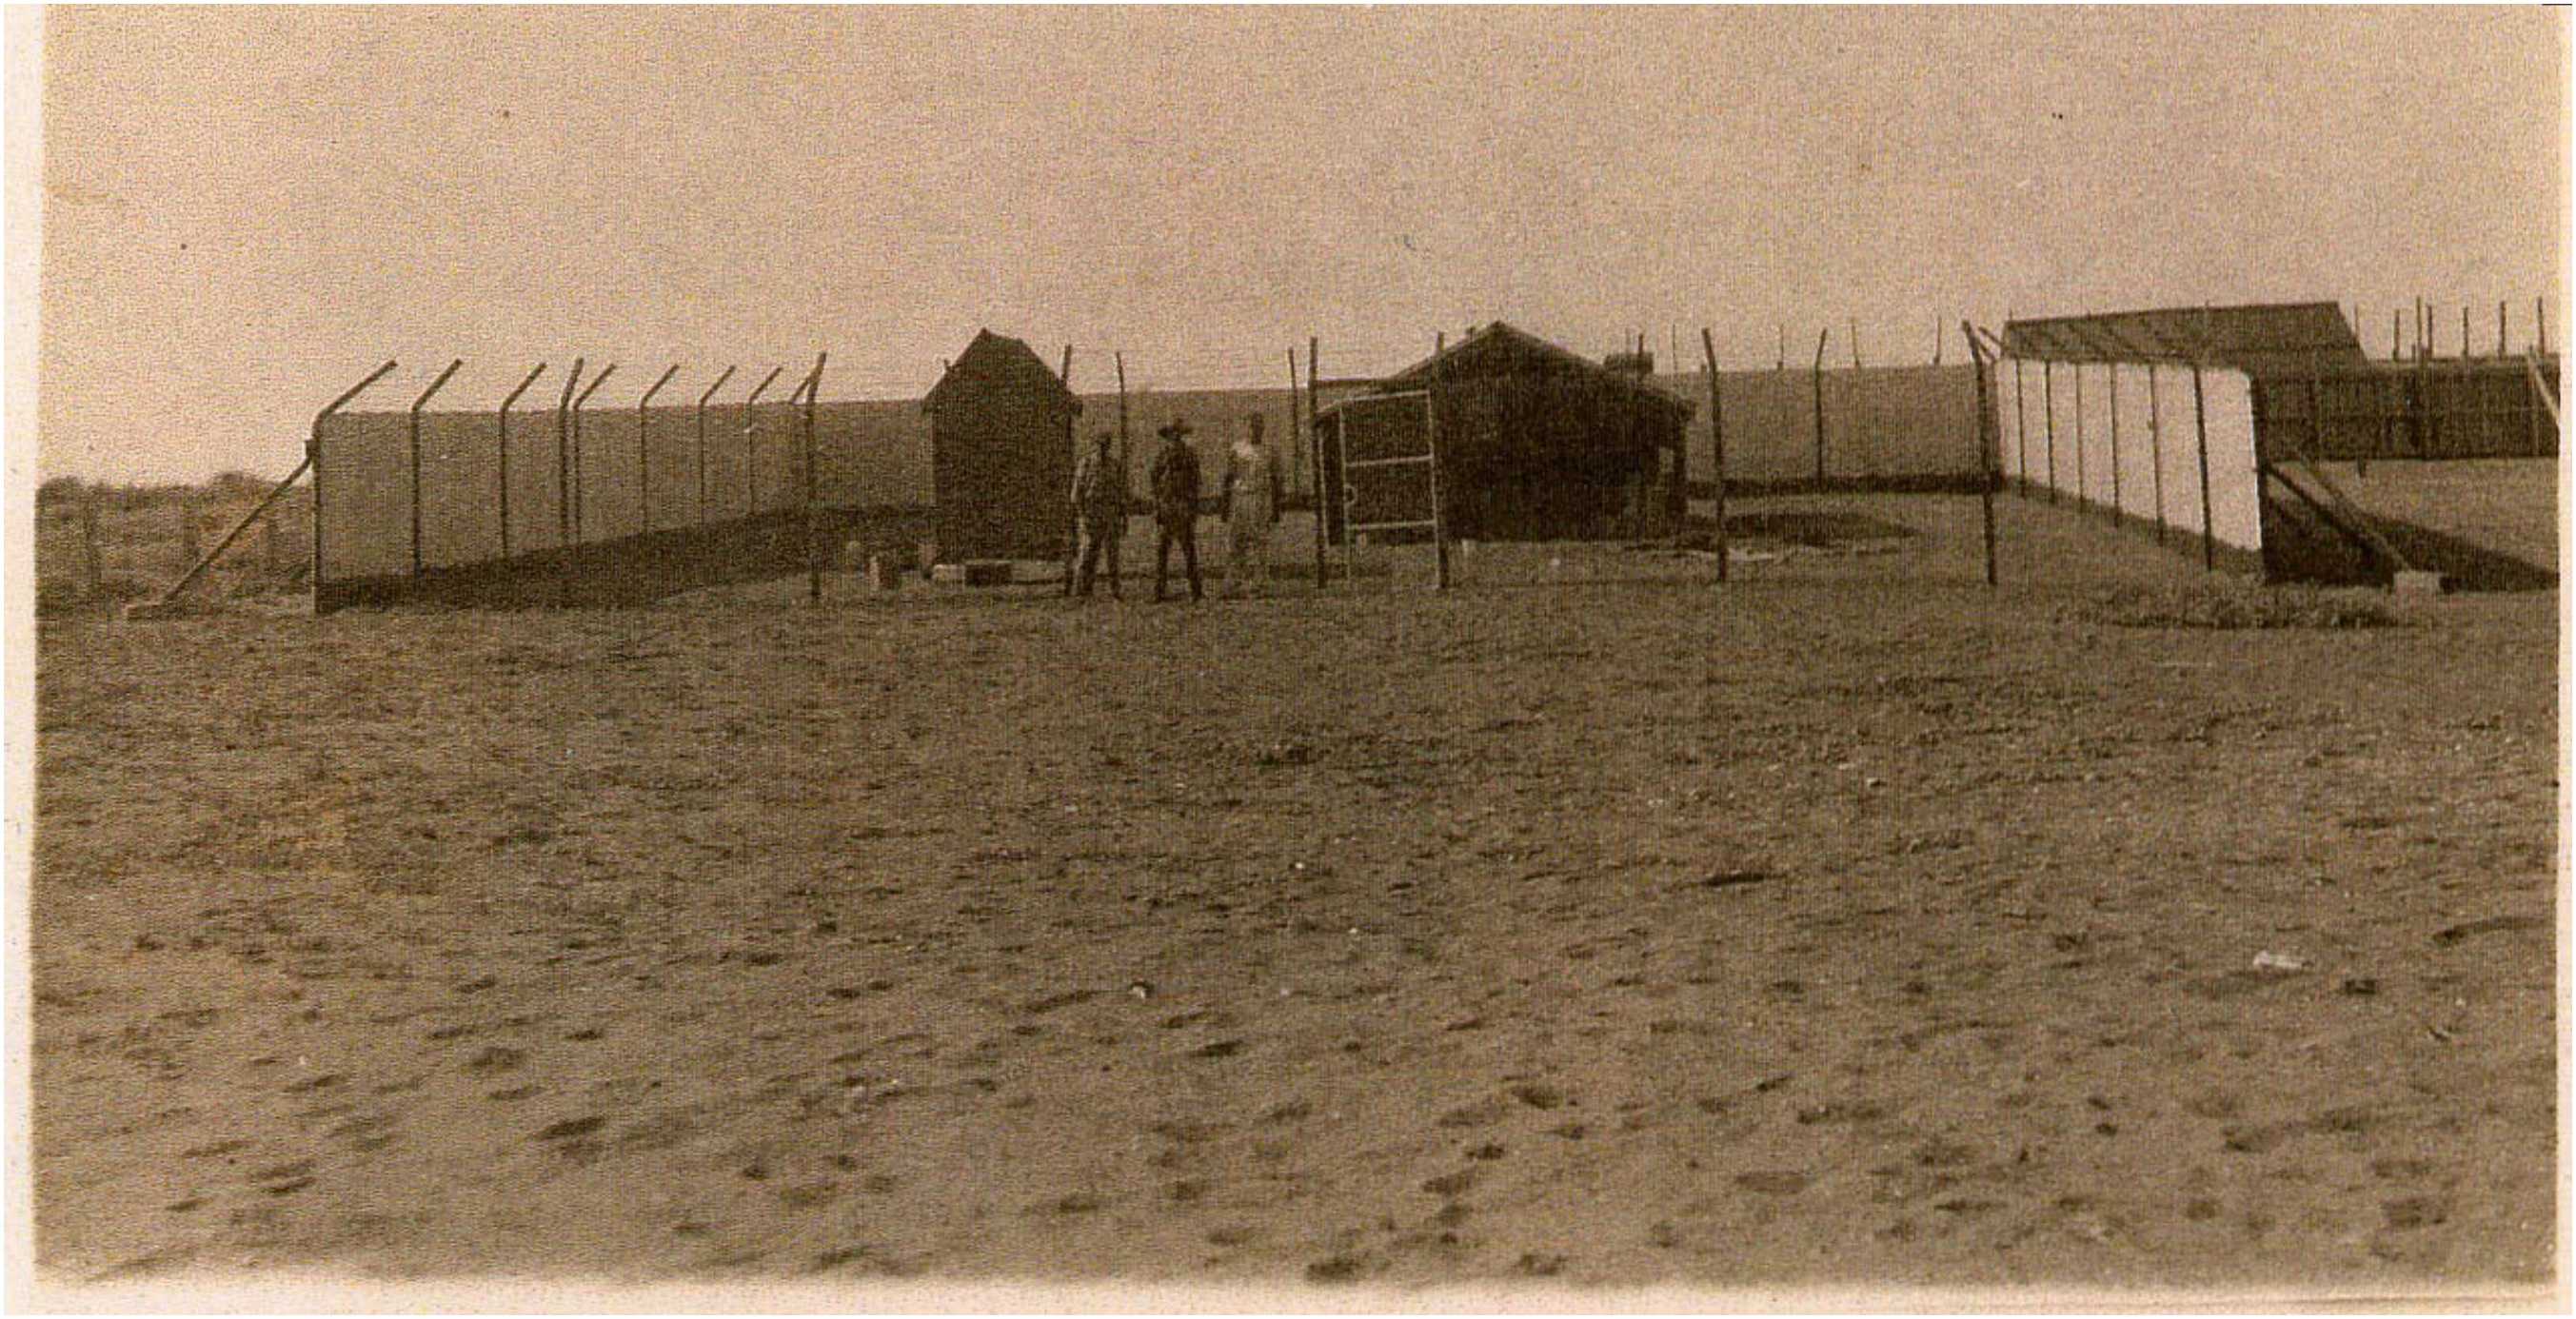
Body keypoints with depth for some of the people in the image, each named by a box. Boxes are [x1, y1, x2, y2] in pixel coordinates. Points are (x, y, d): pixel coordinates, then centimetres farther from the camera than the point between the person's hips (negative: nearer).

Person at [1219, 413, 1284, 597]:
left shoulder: (1269, 452, 11)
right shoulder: (1235, 450, 7)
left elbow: (1275, 482, 13)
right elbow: (1228, 480, 6)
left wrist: (1276, 509, 9)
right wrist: (1225, 507, 0)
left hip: (1263, 504, 1)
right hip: (1239, 501, -1)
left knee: (1261, 543, -2)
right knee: (1235, 544, -1)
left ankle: (1259, 585, 1)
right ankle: (1232, 586, 2)